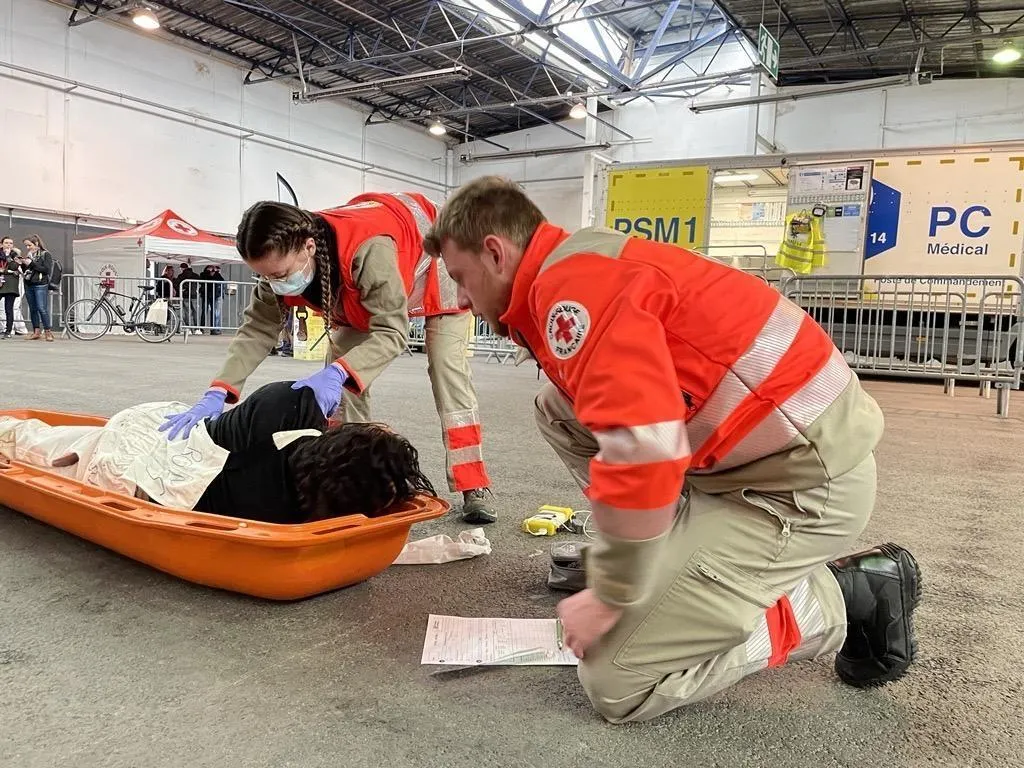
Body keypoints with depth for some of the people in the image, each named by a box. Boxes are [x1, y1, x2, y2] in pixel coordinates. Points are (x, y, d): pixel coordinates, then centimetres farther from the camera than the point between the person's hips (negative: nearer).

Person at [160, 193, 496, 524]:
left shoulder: (369, 250, -48)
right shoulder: (282, 261, -26)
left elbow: (391, 332, -46)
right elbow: (256, 329, -24)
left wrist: (337, 374, -61)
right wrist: (216, 394, -36)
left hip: (435, 263, -6)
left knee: (447, 367, -18)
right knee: (340, 383, -5)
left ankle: (473, 491, -13)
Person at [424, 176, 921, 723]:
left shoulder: (573, 281, -18)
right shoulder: (574, 274, 14)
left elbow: (642, 449, -29)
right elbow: (616, 416, 23)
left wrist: (609, 597, -14)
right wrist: (612, 563, 28)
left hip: (798, 477, -10)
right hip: (746, 453, 10)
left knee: (616, 682, -6)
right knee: (558, 413, 13)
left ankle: (847, 599, 4)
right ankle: (682, 564, 15)